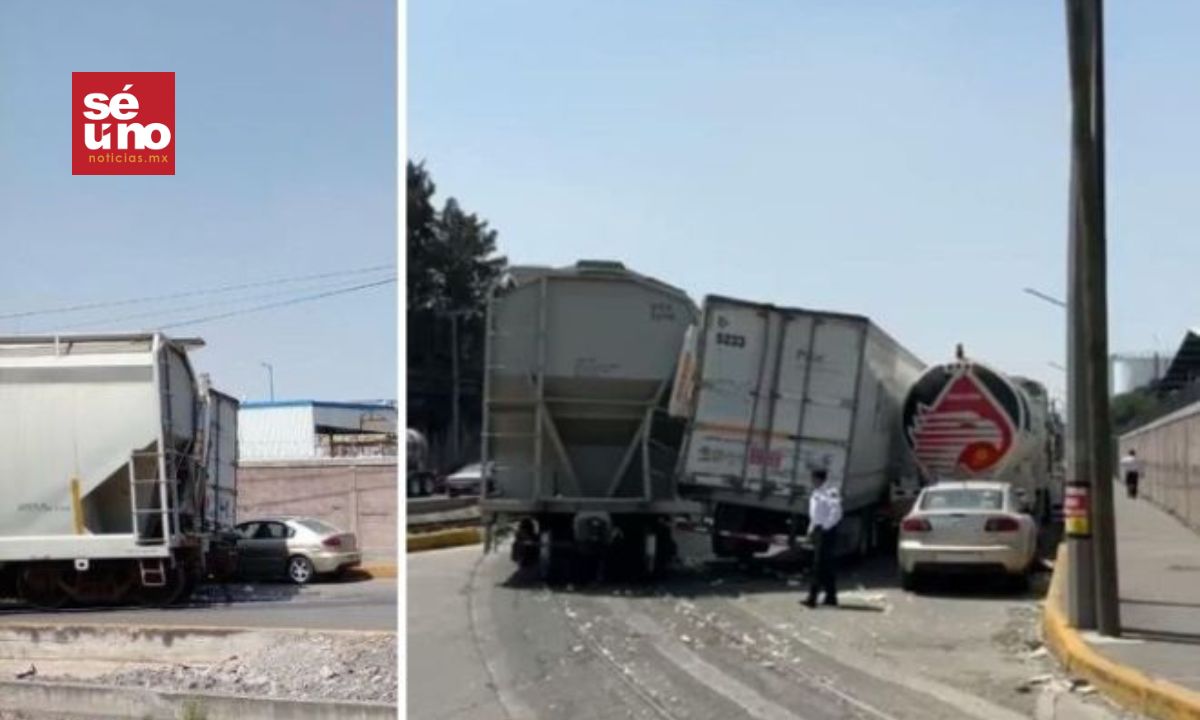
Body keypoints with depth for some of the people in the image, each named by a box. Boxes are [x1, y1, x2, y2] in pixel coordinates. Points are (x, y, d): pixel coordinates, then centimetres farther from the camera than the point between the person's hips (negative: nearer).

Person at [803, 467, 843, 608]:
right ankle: (831, 596, 17)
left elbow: (836, 513, -22)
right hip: (818, 530, 10)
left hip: (826, 531, -10)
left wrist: (824, 527, -20)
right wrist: (812, 528, 18)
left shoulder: (830, 492, -16)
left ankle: (813, 596, -11)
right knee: (828, 566, 12)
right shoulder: (817, 492, 15)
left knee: (820, 566, -10)